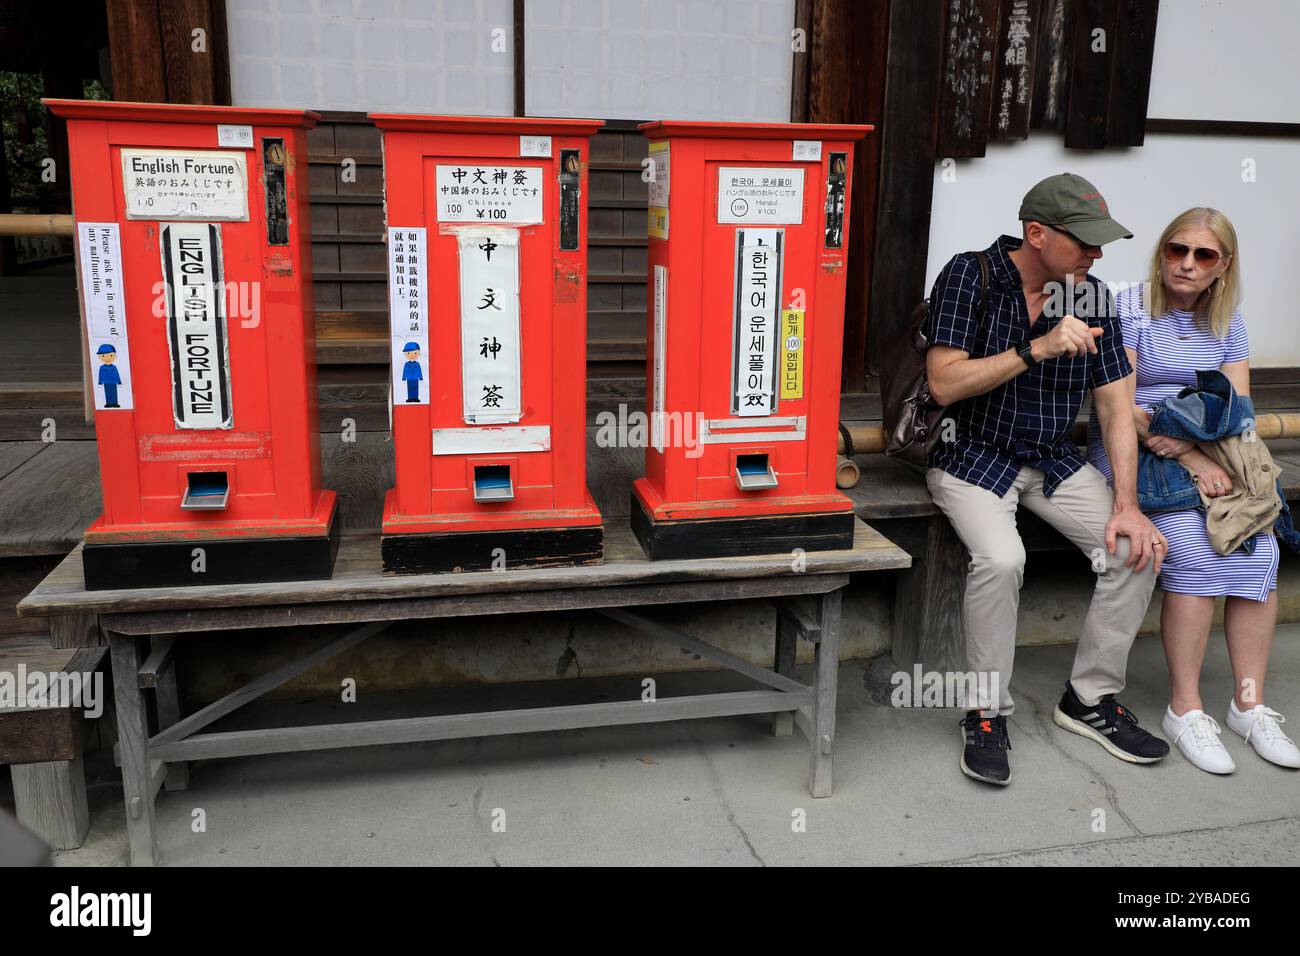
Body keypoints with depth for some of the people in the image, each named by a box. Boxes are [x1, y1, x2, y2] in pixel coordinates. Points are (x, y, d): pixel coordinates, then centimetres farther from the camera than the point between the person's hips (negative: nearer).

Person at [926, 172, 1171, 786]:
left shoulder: (1093, 297, 2)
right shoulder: (970, 277, -11)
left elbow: (1116, 409, 1)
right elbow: (944, 384, -18)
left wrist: (1126, 505, -9)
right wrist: (1038, 349, -25)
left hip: (1052, 460, 5)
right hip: (971, 455, -5)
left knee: (1137, 550, -13)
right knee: (1001, 557, -31)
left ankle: (1091, 697, 7)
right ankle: (986, 714, -10)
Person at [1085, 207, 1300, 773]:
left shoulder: (1227, 324, 13)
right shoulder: (1130, 309, -4)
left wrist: (1183, 438, -16)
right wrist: (1191, 456, -20)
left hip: (1207, 455, 5)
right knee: (1194, 548, -27)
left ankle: (1250, 705, -9)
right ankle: (1185, 710, -16)